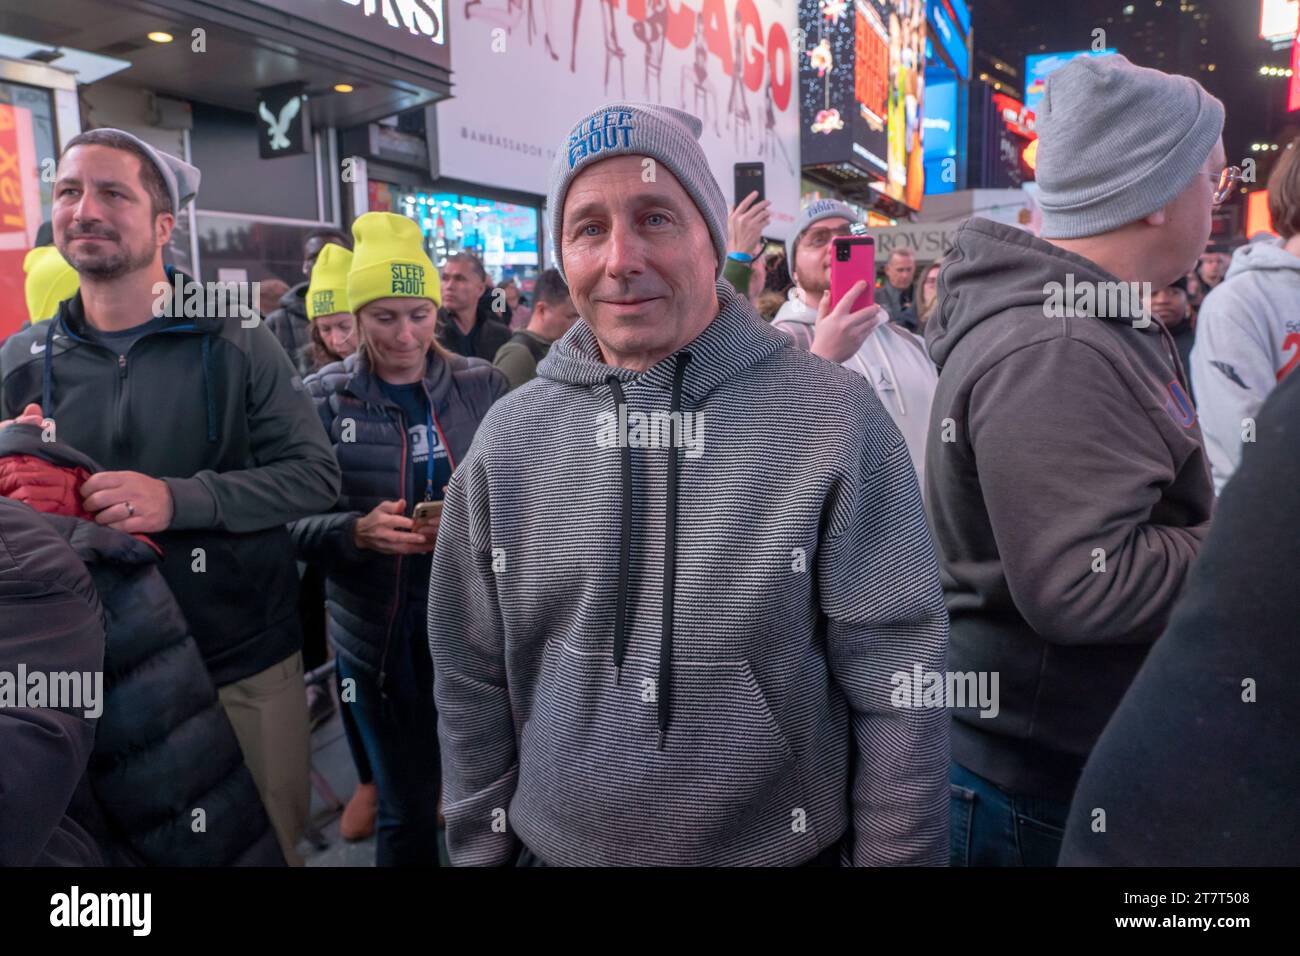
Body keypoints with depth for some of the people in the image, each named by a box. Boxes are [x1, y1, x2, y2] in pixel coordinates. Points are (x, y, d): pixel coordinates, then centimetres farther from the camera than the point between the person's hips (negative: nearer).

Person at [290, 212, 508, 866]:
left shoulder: (481, 384, 1)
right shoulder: (323, 398, -3)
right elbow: (297, 525, -3)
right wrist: (358, 532, -22)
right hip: (377, 628, -1)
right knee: (407, 808, 12)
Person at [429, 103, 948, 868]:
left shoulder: (835, 418, -15)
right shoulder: (510, 438, -5)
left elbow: (897, 689, -12)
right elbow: (473, 682, 2)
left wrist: (896, 853, -9)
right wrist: (480, 849, 5)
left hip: (779, 847, -2)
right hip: (555, 845, 3)